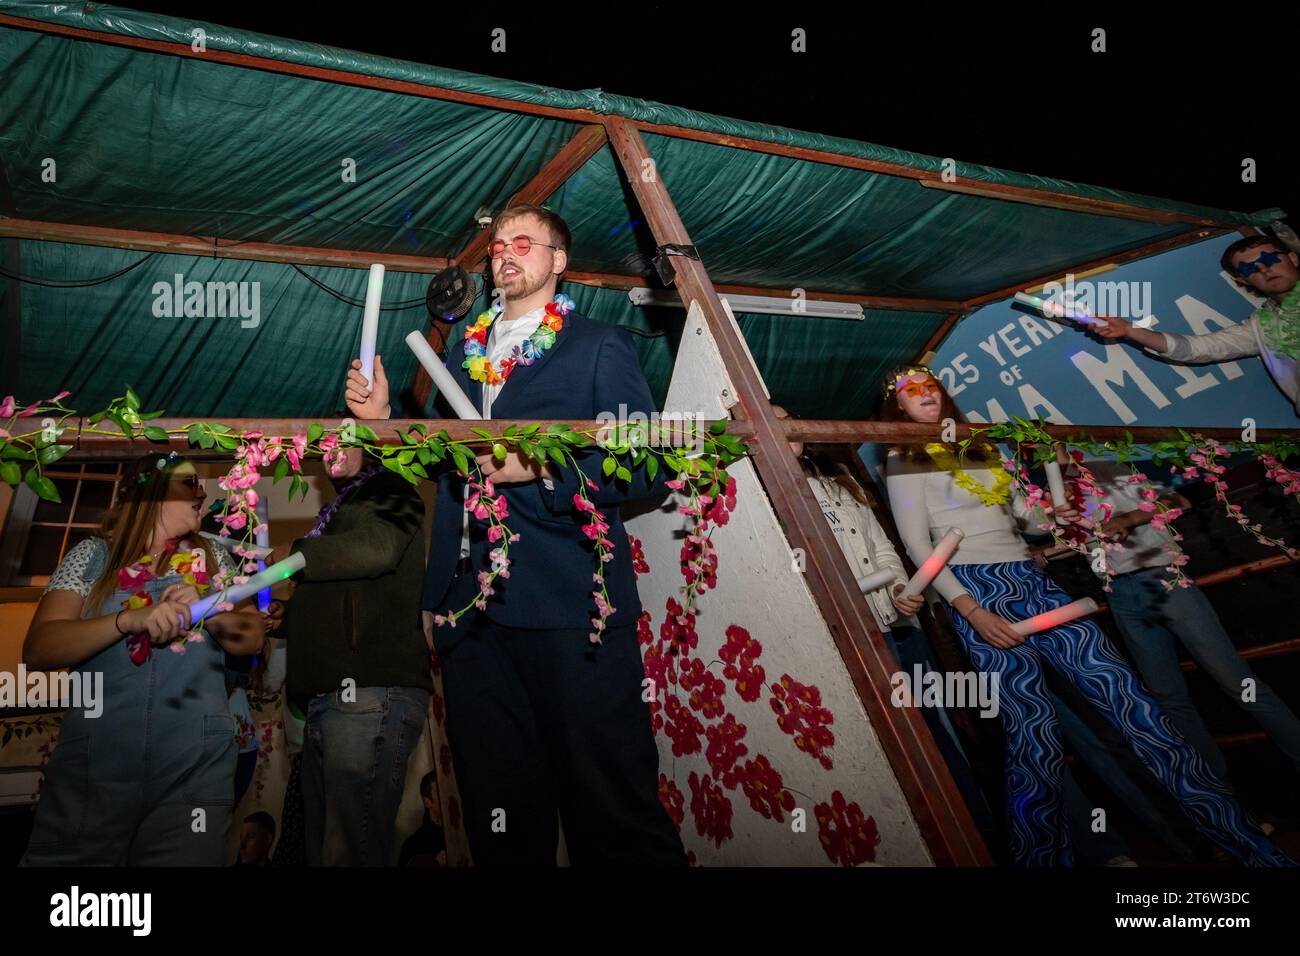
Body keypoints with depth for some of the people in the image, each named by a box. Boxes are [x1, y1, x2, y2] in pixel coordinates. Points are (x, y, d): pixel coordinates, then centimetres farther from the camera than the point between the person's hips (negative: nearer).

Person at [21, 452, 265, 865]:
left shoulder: (212, 558, 11)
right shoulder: (93, 555, 6)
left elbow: (250, 640, 5)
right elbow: (37, 649, -6)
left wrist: (206, 610, -15)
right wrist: (130, 619, -21)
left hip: (194, 764, 1)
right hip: (95, 761, -1)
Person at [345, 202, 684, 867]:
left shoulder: (598, 347, 6)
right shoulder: (465, 356, 21)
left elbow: (645, 465, -1)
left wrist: (542, 469, -13)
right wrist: (383, 418, 9)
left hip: (569, 611, -4)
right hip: (473, 607, 5)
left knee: (609, 800, -1)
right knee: (498, 805, 11)